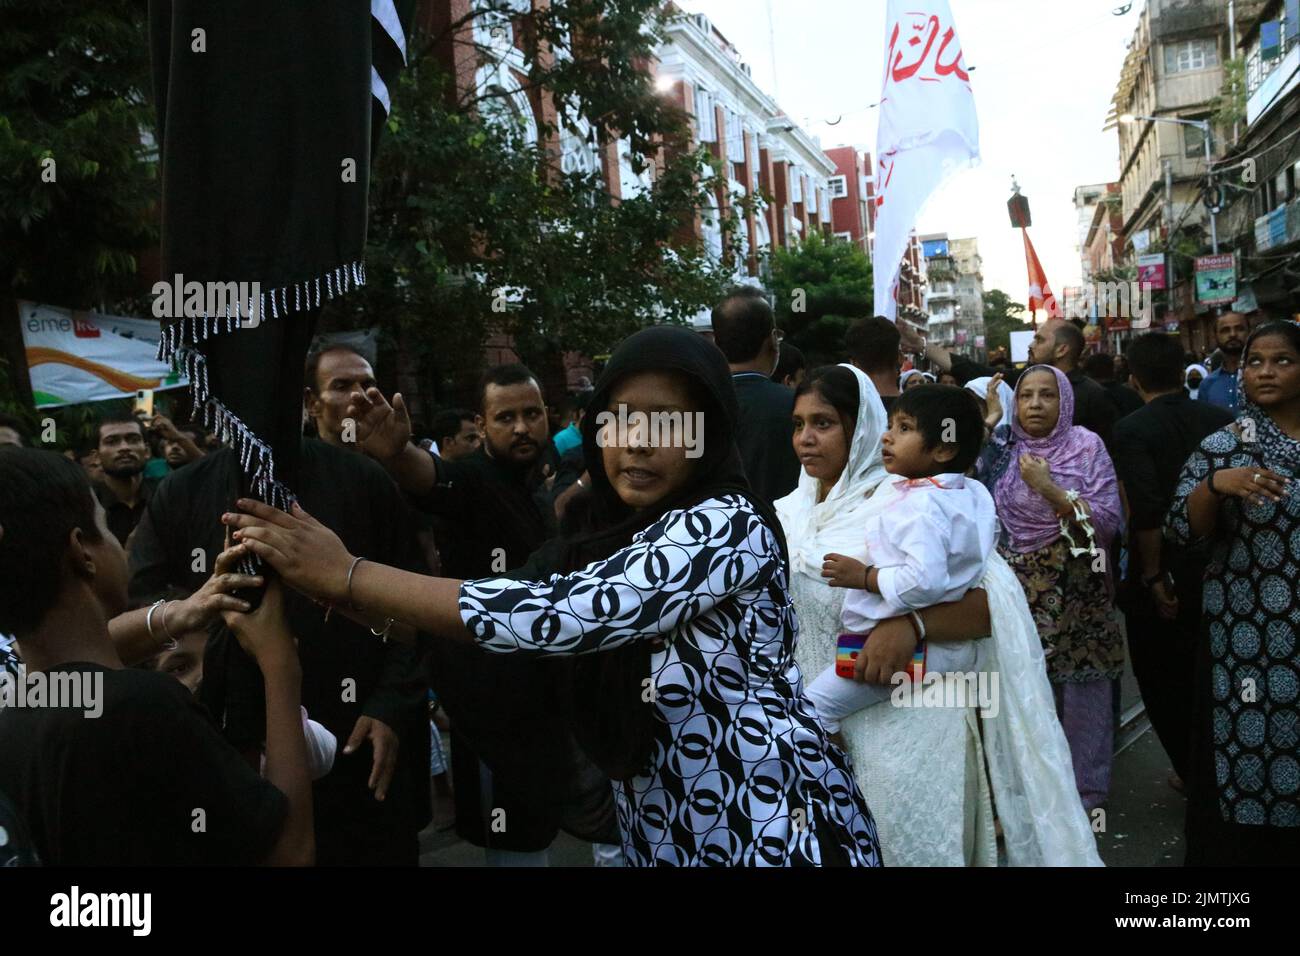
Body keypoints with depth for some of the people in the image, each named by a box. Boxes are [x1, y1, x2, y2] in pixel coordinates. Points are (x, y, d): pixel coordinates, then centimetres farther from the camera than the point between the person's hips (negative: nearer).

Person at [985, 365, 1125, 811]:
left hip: (1075, 589, -3)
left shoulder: (1086, 447, -3)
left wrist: (1049, 489, -18)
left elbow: (1108, 523, -10)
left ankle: (1084, 792, 17)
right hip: (1023, 589, 3)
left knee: (1077, 690, 1)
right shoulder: (1007, 453, 7)